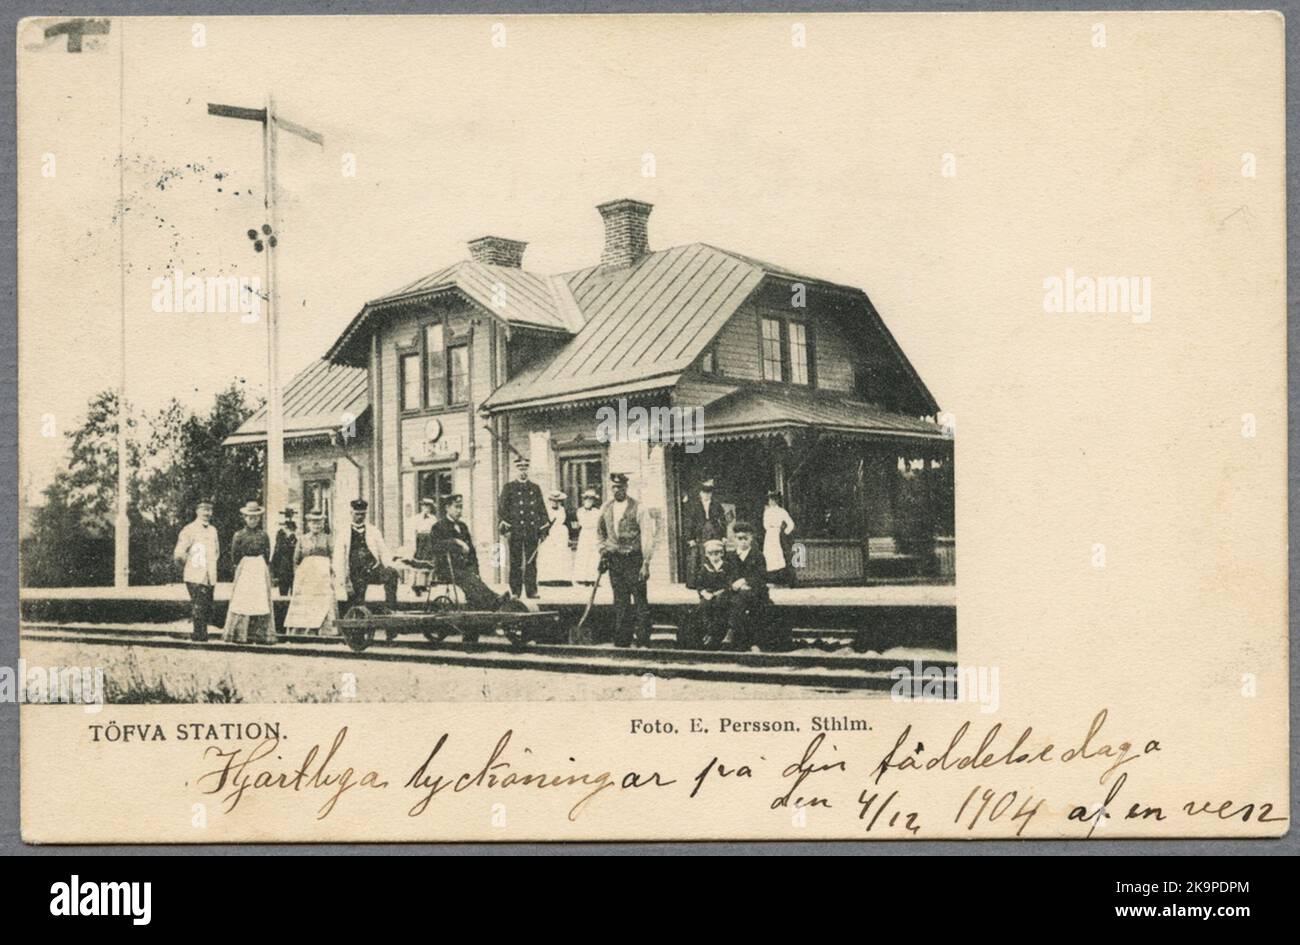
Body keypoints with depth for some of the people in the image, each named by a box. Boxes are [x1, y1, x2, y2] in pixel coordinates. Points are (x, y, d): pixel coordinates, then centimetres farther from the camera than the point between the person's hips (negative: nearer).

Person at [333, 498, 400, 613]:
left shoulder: (373, 531, 17)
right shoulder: (343, 533, 10)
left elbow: (383, 551, 11)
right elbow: (338, 558, 3)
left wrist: (391, 560, -12)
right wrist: (340, 580, -8)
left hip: (373, 570, 0)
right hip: (356, 573, 0)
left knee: (391, 573, -29)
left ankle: (391, 608, -28)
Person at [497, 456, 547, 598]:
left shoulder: (535, 488, 15)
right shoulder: (509, 487, 6)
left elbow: (542, 509, 17)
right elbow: (501, 508, 2)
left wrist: (544, 528, 9)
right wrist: (506, 527, -7)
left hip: (532, 531, 3)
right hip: (515, 530, -2)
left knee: (531, 561, 1)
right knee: (515, 562, -1)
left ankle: (532, 590, 4)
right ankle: (515, 591, 2)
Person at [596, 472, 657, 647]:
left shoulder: (638, 508, -7)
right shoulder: (606, 508, 9)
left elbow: (647, 537, -9)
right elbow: (601, 532, 24)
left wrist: (646, 564, -15)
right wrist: (603, 552, 12)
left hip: (633, 559, -5)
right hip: (614, 560, 5)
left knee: (640, 601, -6)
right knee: (620, 602, 7)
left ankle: (643, 641, -3)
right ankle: (622, 641, 12)